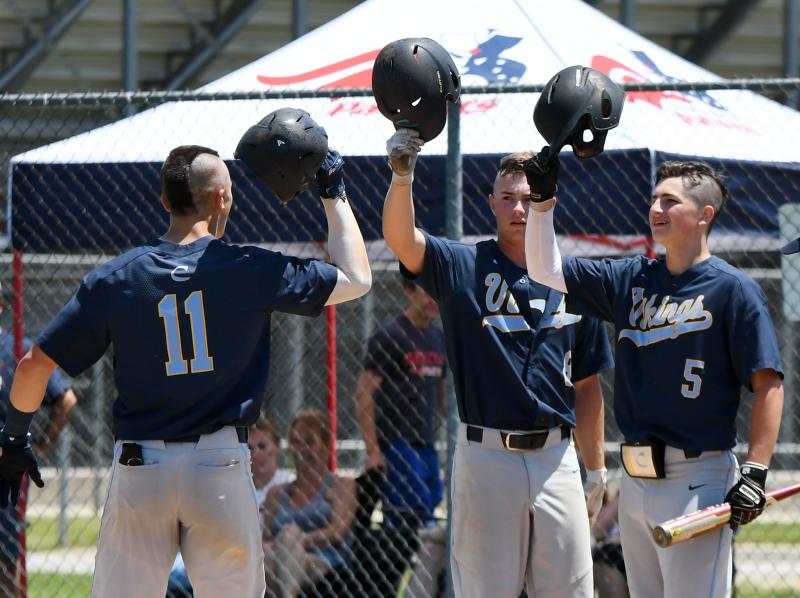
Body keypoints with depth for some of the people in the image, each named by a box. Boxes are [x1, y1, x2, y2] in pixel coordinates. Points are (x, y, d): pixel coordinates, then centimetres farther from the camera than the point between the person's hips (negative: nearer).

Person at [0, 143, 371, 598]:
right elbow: (356, 279, 7)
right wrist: (334, 193, 17)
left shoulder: (115, 279, 2)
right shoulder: (248, 270, -3)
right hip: (220, 466, -2)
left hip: (137, 470, 2)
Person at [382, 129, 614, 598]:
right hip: (486, 455, -3)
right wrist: (402, 175, -35)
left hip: (556, 458, 3)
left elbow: (586, 387, 15)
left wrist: (596, 470, 14)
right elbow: (401, 239, -17)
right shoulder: (463, 268, 3)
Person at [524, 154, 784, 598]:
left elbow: (769, 383, -9)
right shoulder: (631, 280, 12)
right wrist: (542, 199, 4)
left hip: (697, 480, -7)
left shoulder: (734, 289, -6)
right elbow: (545, 270, 17)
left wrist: (755, 472, -17)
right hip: (635, 477, 7)